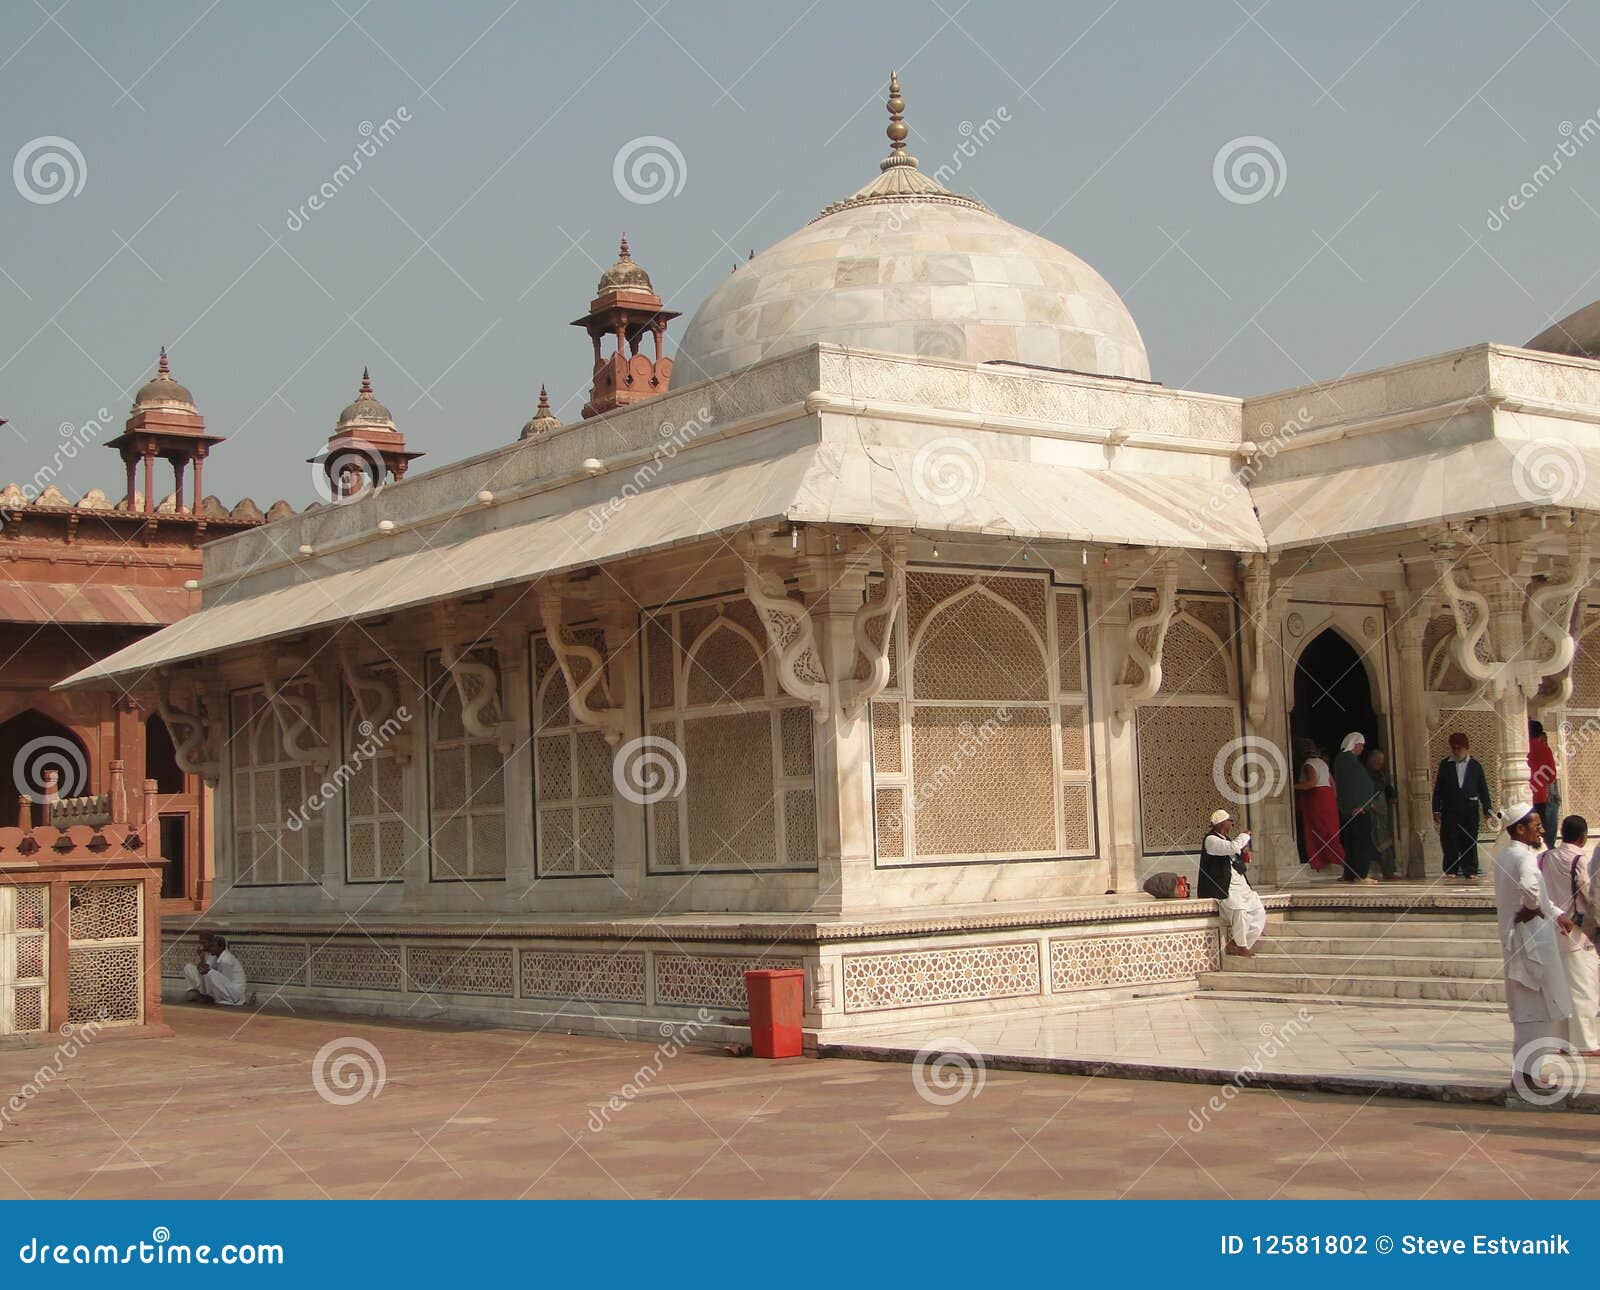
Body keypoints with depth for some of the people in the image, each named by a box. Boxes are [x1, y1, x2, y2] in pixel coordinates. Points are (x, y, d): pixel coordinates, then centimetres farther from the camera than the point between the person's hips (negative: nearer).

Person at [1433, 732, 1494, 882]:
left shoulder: (1475, 765, 8)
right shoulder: (1445, 765, 7)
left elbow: (1483, 789, 9)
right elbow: (1438, 789, 7)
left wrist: (1488, 809, 5)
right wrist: (1436, 811, 3)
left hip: (1470, 809, 0)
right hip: (1449, 810, 0)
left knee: (1469, 842, 1)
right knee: (1449, 841, -2)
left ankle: (1470, 871, 6)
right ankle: (1451, 870, 8)